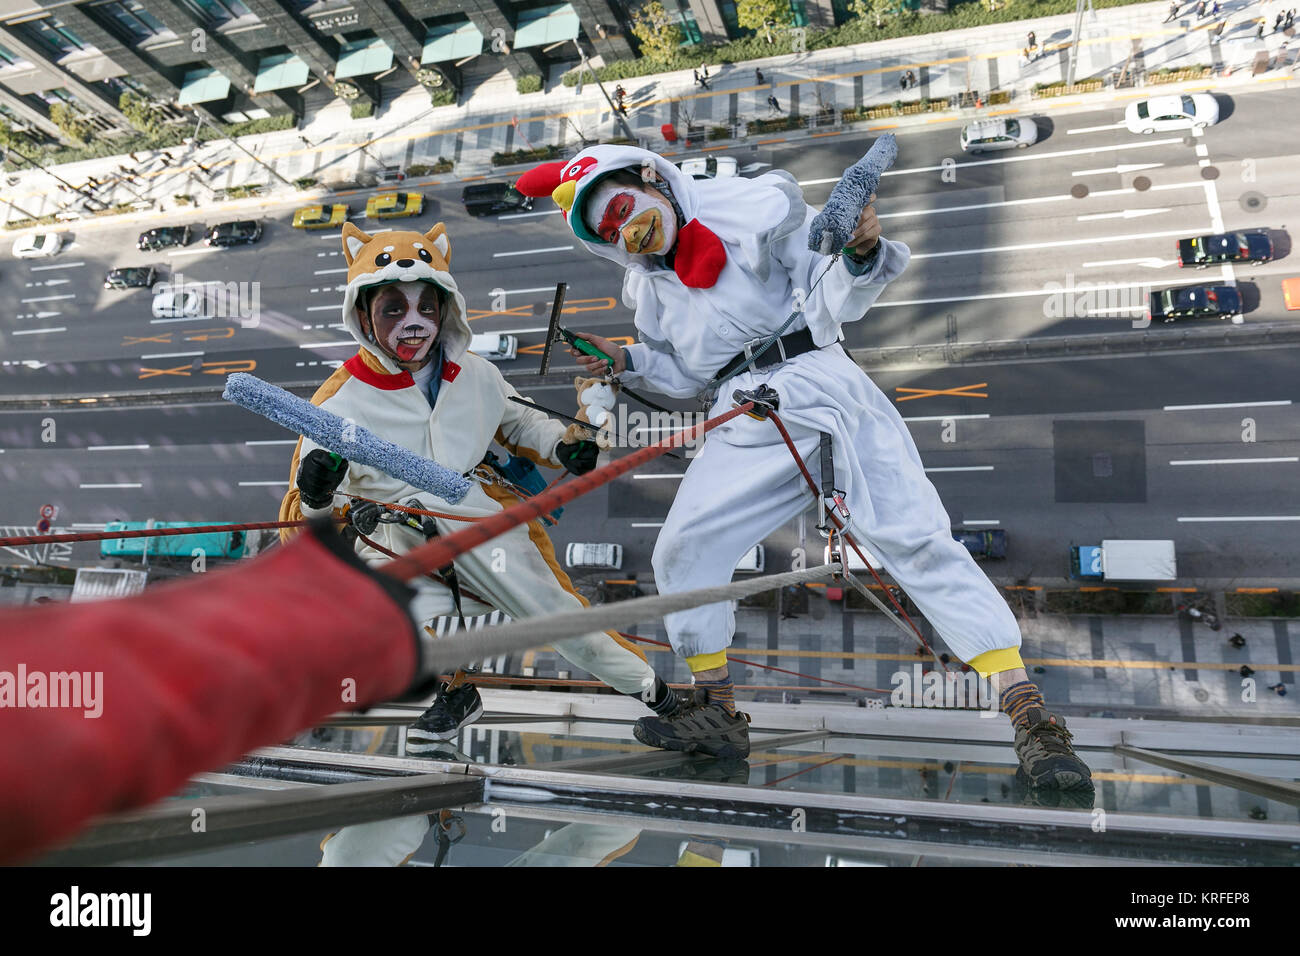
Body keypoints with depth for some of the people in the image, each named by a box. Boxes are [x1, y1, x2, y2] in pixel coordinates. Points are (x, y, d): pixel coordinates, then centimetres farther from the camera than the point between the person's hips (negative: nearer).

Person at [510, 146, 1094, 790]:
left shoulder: (755, 208, -2)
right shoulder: (647, 290, 15)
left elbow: (832, 298, -3)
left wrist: (860, 253, -22)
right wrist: (629, 362, 6)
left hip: (818, 385, -5)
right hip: (745, 421, 5)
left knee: (917, 540, -14)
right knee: (681, 551, -2)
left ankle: (1030, 717, -10)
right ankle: (718, 715, 14)